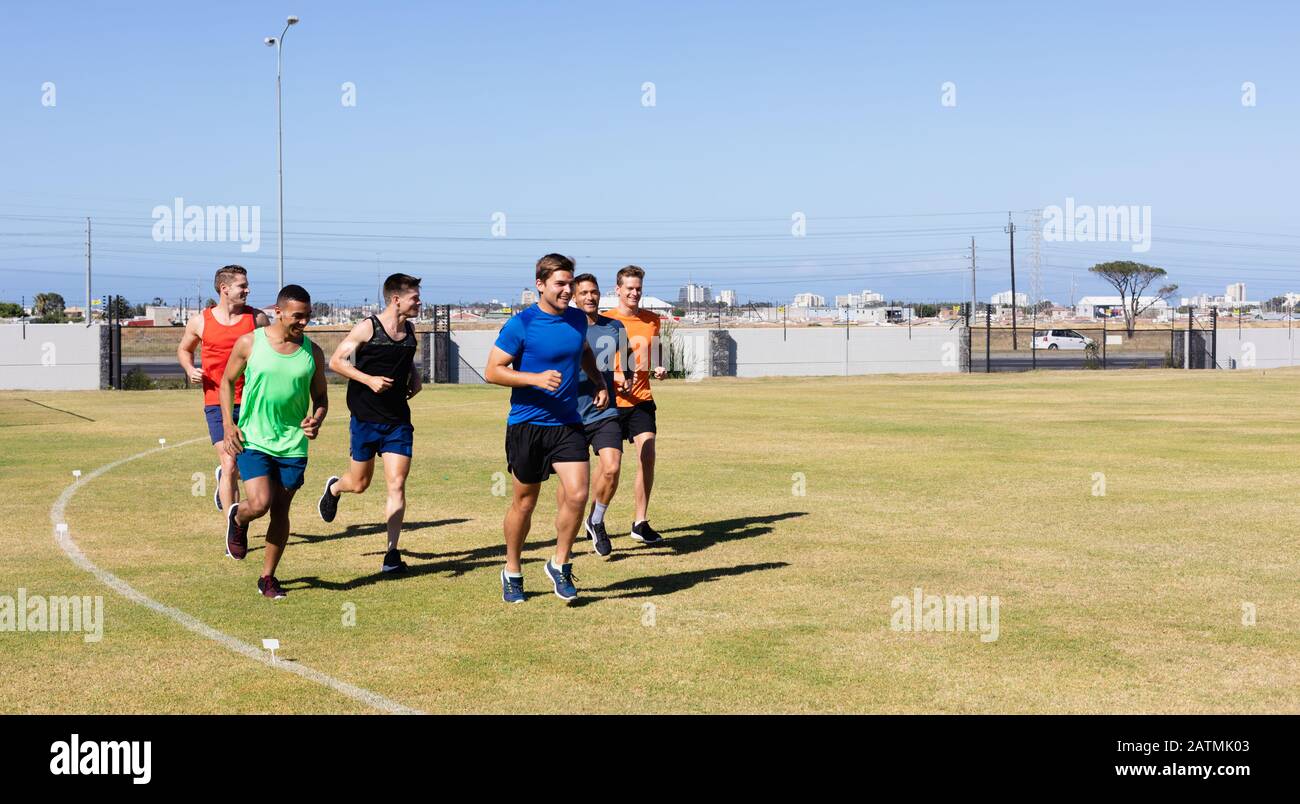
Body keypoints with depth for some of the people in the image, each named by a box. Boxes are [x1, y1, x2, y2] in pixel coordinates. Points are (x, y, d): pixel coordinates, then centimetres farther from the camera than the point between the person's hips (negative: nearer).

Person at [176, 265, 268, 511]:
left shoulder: (257, 318, 3)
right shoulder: (200, 322, 2)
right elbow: (184, 349, 19)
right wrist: (190, 370, 0)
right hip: (217, 403, -2)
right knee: (230, 466, -10)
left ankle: (223, 476, 43)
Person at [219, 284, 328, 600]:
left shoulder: (312, 352, 2)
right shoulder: (249, 343, -5)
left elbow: (320, 397, 11)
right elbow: (227, 382, 8)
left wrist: (317, 420, -11)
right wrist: (228, 424, -3)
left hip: (293, 444, 3)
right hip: (252, 440, -3)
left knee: (280, 511, 7)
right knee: (259, 504, -17)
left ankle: (268, 578, 22)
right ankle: (237, 518, 20)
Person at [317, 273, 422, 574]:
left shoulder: (410, 330, 8)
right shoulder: (368, 328, -10)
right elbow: (336, 361, -9)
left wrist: (415, 377, 8)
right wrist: (369, 379, -20)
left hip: (399, 420, 4)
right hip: (366, 418, -4)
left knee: (396, 485, -7)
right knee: (359, 483, 10)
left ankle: (392, 554, -4)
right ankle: (333, 488, 47)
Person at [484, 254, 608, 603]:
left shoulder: (578, 319, 6)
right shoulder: (520, 325, -11)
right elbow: (492, 371, -11)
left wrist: (599, 382, 16)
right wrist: (536, 379, -22)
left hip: (568, 424, 4)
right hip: (527, 425, -4)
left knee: (577, 495, -11)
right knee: (524, 503, 7)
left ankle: (559, 565, 9)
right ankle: (512, 572, 26)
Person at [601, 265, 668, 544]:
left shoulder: (652, 320, 8)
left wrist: (658, 368, 3)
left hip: (642, 399, 3)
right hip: (612, 402, -3)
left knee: (647, 456, -8)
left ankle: (641, 522, 1)